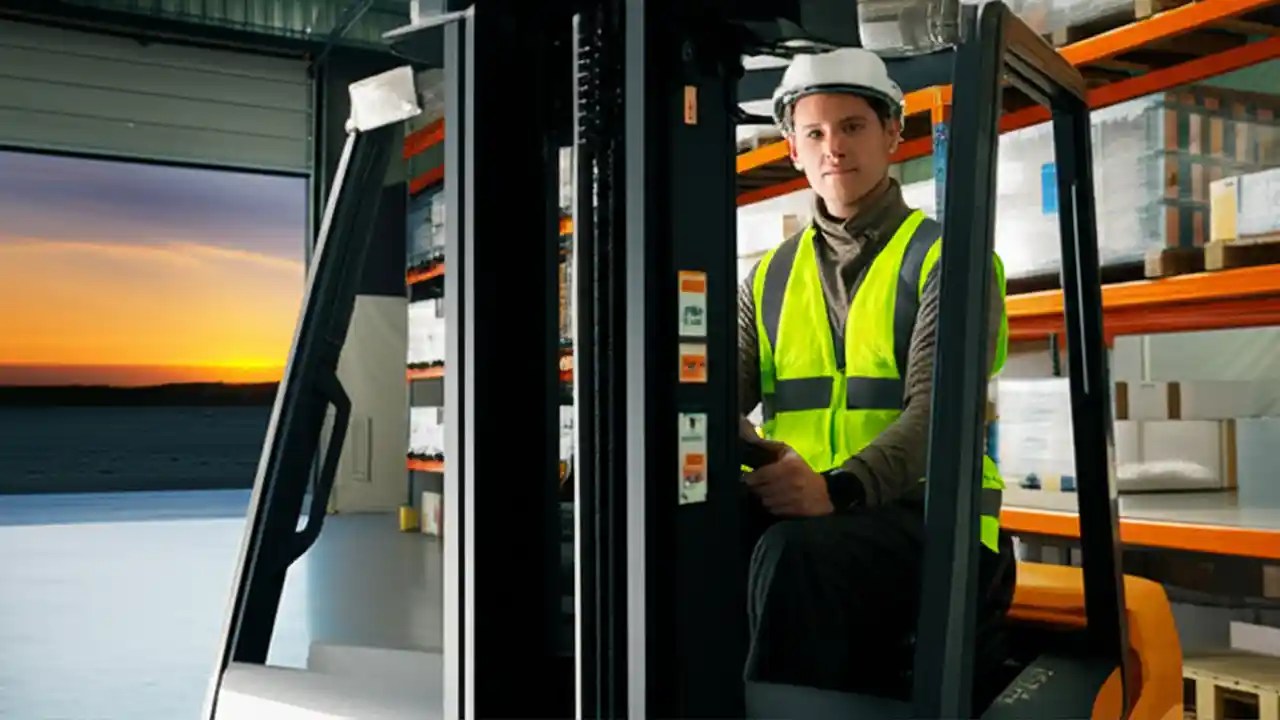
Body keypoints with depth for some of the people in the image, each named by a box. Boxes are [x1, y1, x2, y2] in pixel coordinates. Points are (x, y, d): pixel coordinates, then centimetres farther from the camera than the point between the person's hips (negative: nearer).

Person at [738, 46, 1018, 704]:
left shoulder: (946, 260, 1)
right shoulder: (770, 277, 17)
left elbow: (938, 409, -13)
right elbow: (722, 392, 5)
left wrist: (837, 489, -30)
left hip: (928, 523, -4)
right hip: (805, 516, 4)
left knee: (796, 553, -34)